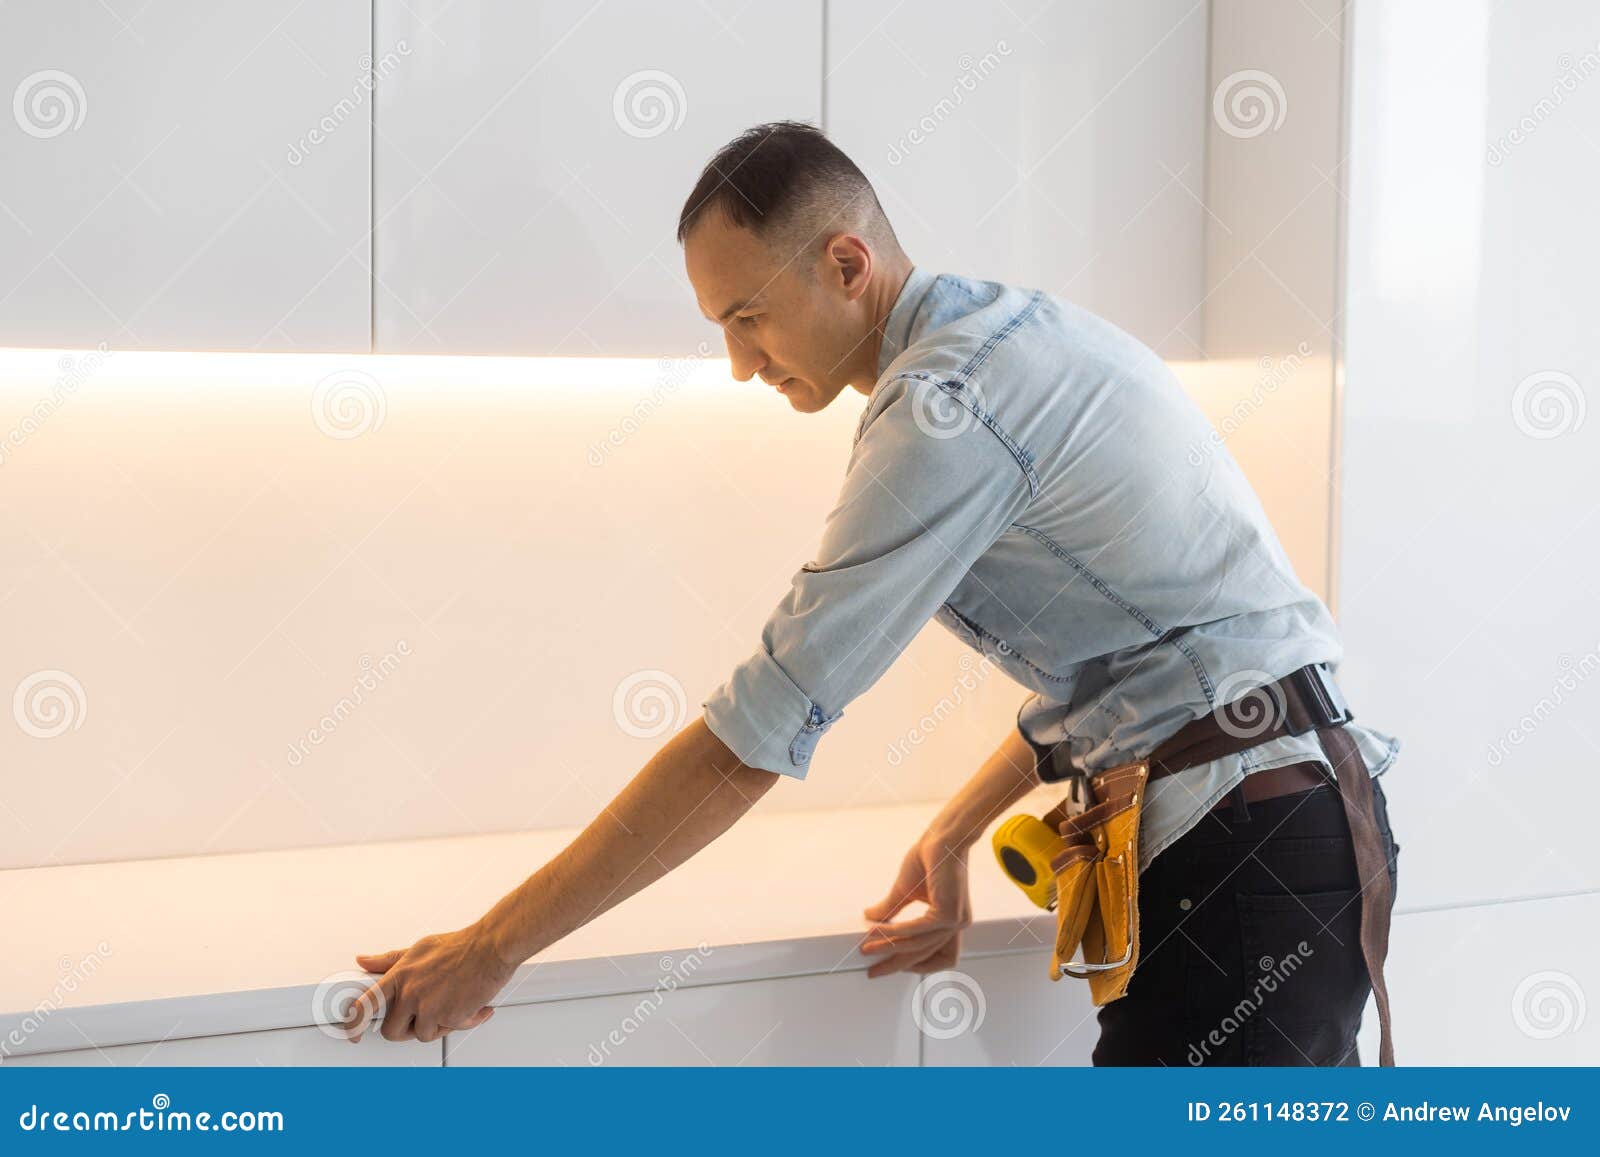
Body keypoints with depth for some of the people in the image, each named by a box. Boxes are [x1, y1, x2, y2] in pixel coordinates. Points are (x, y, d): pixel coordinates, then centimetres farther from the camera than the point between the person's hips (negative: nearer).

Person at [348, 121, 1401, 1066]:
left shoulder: (948, 402, -18)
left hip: (1245, 858, -10)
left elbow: (752, 739, -19)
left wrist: (493, 949, -13)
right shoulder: (1024, 327, 13)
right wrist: (956, 834, 16)